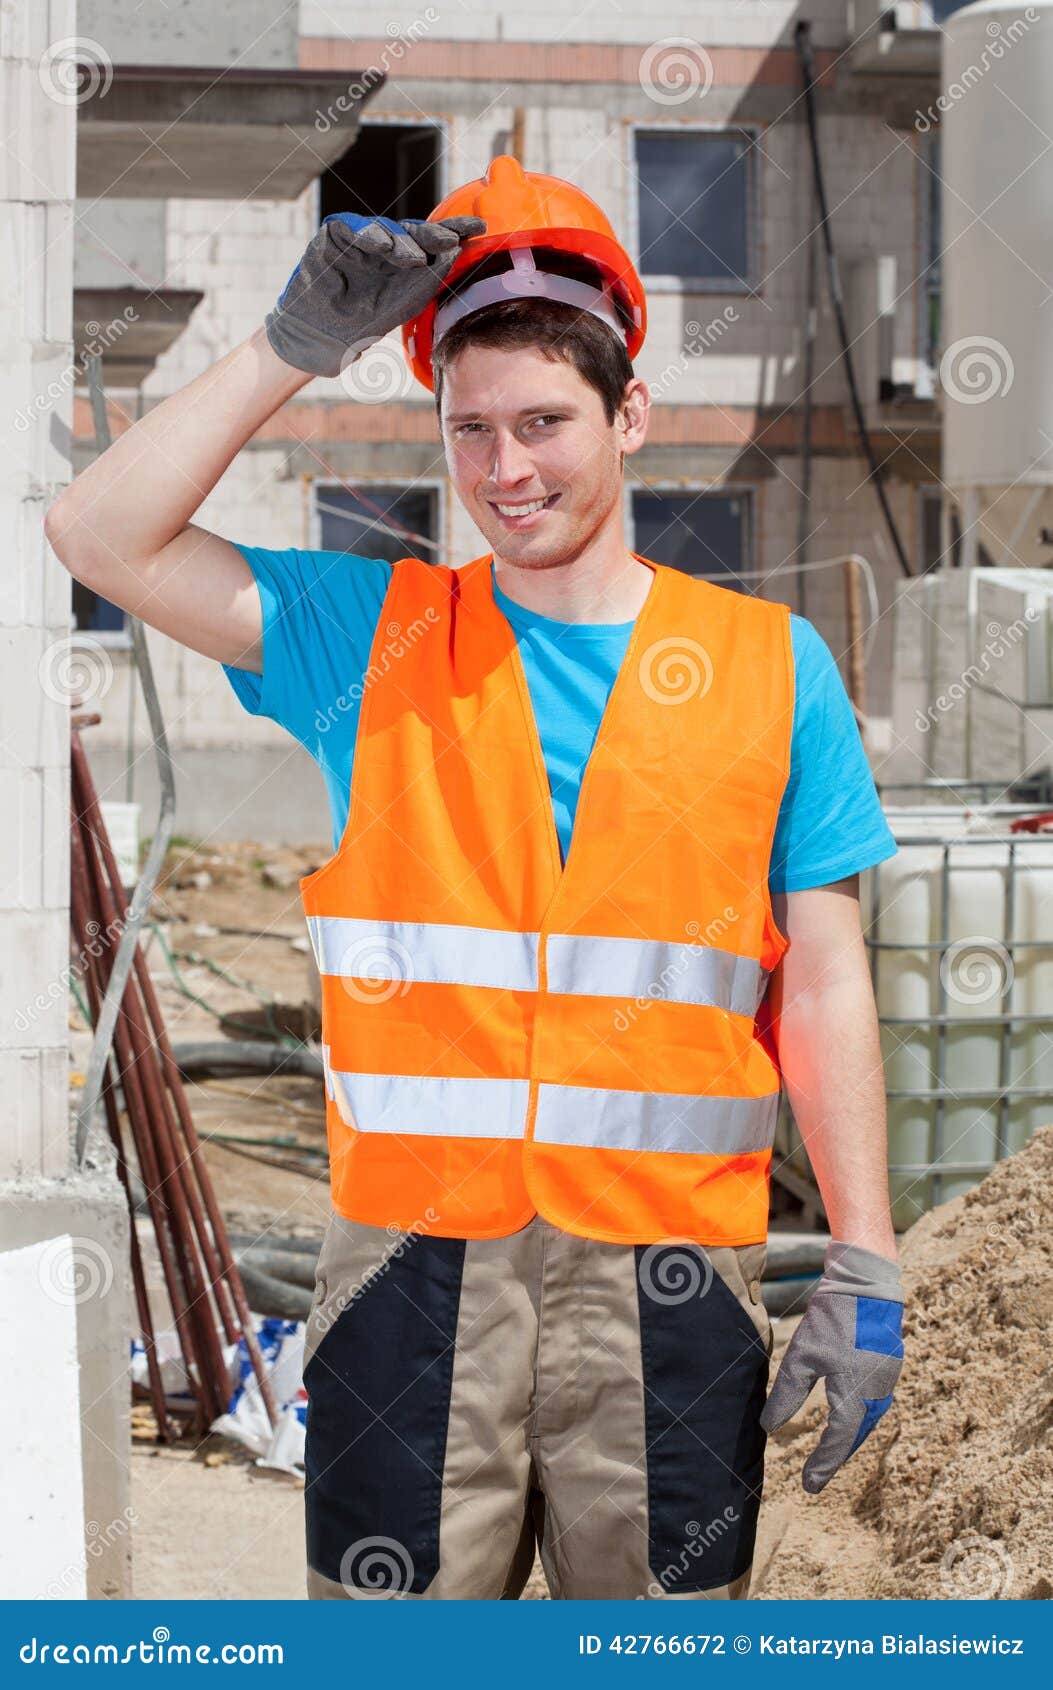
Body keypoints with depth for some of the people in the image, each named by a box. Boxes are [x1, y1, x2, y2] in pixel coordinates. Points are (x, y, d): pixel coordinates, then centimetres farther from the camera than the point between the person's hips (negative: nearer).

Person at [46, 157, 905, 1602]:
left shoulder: (770, 666, 6)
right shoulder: (371, 636, 7)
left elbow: (826, 988, 5)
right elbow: (99, 534, -1)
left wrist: (863, 1270, -2)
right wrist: (298, 345, -6)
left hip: (668, 1285, 0)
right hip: (413, 1264, 0)